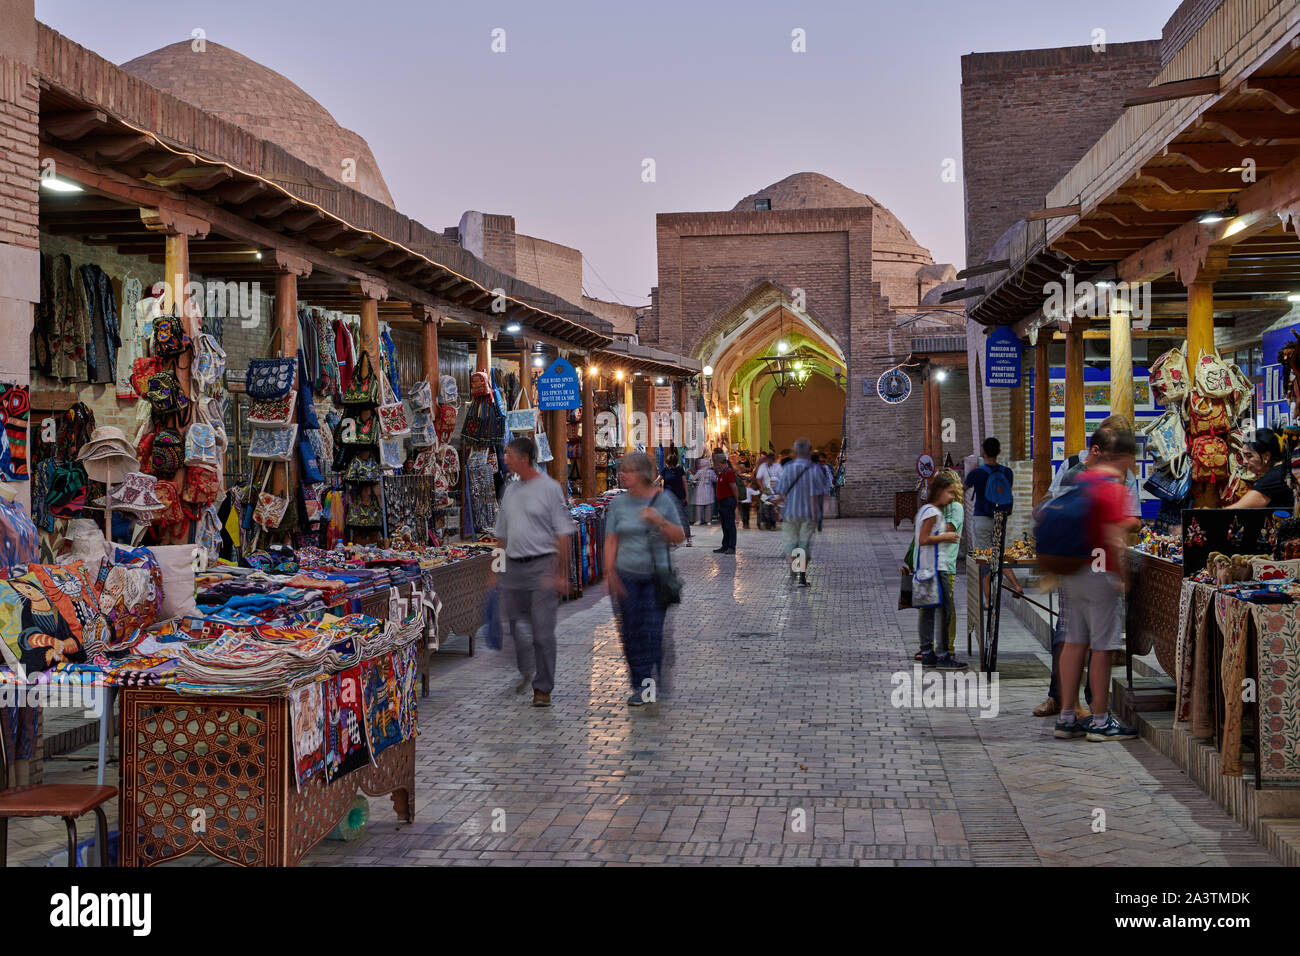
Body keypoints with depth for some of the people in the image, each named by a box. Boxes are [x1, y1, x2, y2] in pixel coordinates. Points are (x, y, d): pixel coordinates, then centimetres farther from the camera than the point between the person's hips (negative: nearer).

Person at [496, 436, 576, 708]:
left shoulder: (550, 488, -5)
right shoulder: (510, 491, 14)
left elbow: (562, 534, -6)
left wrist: (561, 574, -10)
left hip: (542, 565, -6)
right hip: (513, 566, 6)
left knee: (542, 631, -5)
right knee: (511, 626, 6)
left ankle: (542, 688, 4)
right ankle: (524, 672, 29)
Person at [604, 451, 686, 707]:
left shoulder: (662, 501, 1)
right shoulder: (618, 504, 5)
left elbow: (679, 537, 2)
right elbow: (611, 541, 5)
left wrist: (659, 521, -14)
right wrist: (610, 574, -3)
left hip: (656, 576, -2)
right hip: (626, 577, 2)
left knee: (652, 631, -7)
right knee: (631, 633, 2)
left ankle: (650, 685, 1)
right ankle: (640, 687, 12)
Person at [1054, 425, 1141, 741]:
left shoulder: (1081, 481, 11)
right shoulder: (1113, 487, -14)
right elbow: (1113, 539, -20)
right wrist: (1122, 576, -13)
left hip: (1074, 571, 8)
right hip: (1102, 574, -8)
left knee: (1075, 642, 11)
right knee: (1102, 647, -1)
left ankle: (1067, 717, 15)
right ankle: (1100, 721, 6)